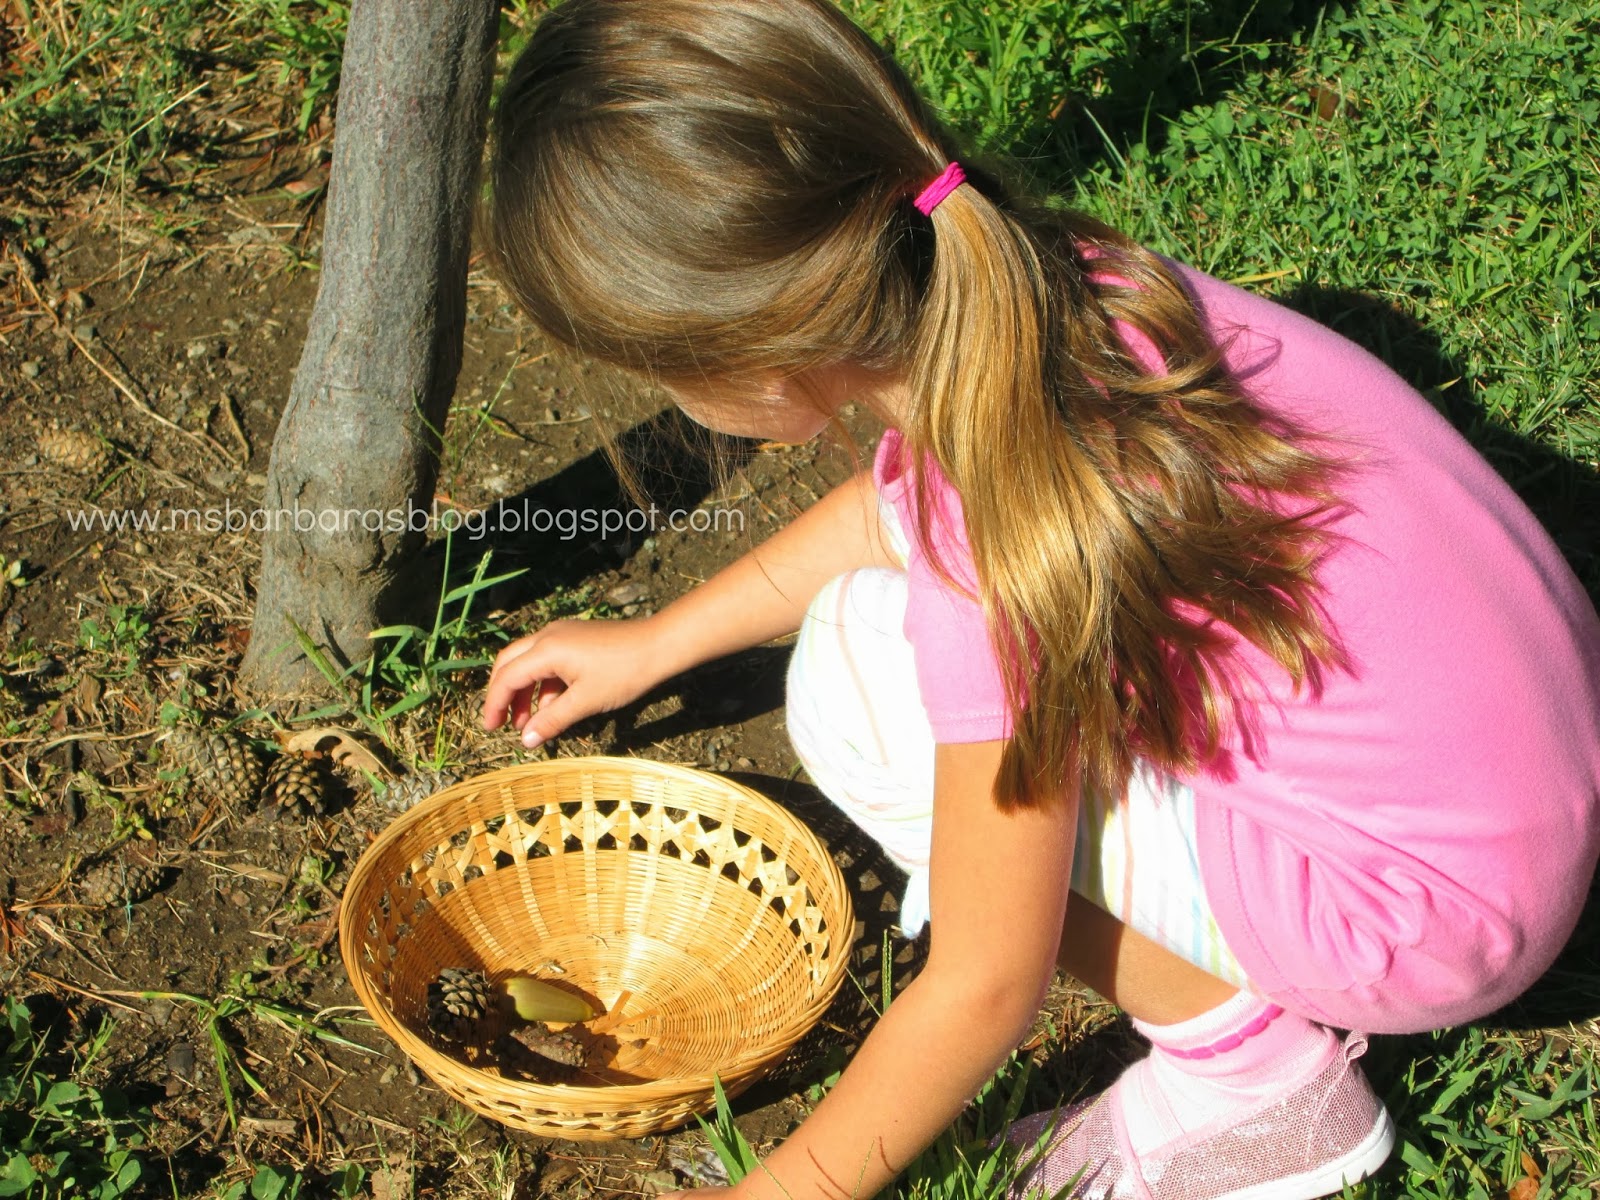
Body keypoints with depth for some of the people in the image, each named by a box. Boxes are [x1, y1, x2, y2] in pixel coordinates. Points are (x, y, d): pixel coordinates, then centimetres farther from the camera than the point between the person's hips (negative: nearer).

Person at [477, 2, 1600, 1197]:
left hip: (1437, 911, -8)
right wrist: (652, 643, 22)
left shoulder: (1005, 567, -30)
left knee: (858, 690, -13)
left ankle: (1257, 1069, 0)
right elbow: (900, 496, 14)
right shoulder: (1006, 277, -9)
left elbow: (986, 988, -17)